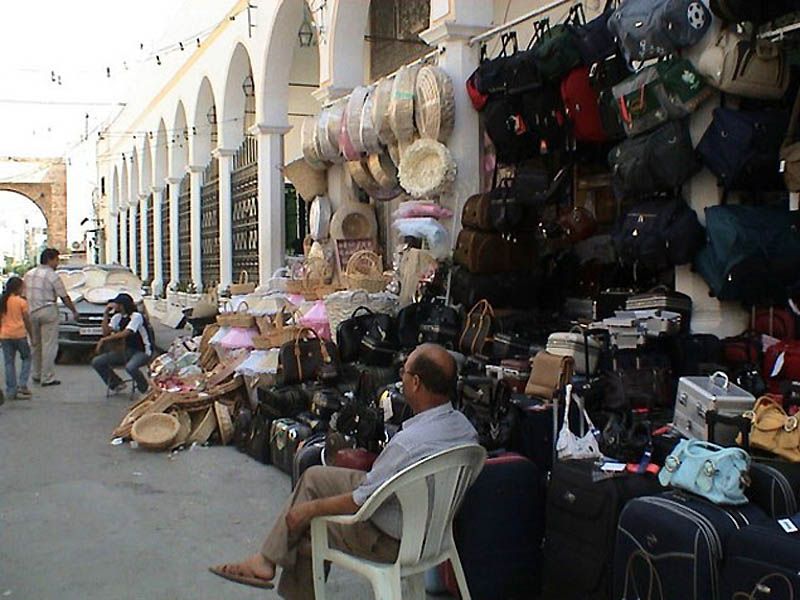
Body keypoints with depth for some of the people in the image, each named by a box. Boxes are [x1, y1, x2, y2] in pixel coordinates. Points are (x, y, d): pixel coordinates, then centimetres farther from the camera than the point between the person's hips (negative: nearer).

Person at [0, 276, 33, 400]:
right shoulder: (21, 302, -7)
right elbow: (27, 320, -5)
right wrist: (31, 334, 6)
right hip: (19, 334, -4)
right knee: (26, 358, 14)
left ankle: (11, 391, 7)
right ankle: (22, 384, 1)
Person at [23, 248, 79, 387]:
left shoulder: (29, 274, 10)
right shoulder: (53, 276, -8)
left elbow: (24, 295, 12)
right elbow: (65, 298, -6)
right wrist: (74, 311, 7)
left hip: (31, 312, 6)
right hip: (48, 311, -6)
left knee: (35, 344, 16)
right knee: (49, 345, -2)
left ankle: (37, 375, 24)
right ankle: (47, 378, -2)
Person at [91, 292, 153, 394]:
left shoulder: (136, 316, -16)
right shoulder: (117, 317, 8)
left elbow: (125, 333, -26)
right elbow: (106, 332, -2)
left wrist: (104, 339, -21)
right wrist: (106, 313, -6)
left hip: (142, 351, -8)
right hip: (126, 350, 8)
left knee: (130, 367, -40)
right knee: (96, 362, -3)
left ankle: (146, 389, -13)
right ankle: (116, 384, 13)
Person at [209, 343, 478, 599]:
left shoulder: (409, 442, -34)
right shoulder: (463, 425, -8)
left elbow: (363, 502, -22)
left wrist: (311, 509, -7)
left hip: (393, 541, -8)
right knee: (314, 477, 13)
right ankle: (268, 559, 21)